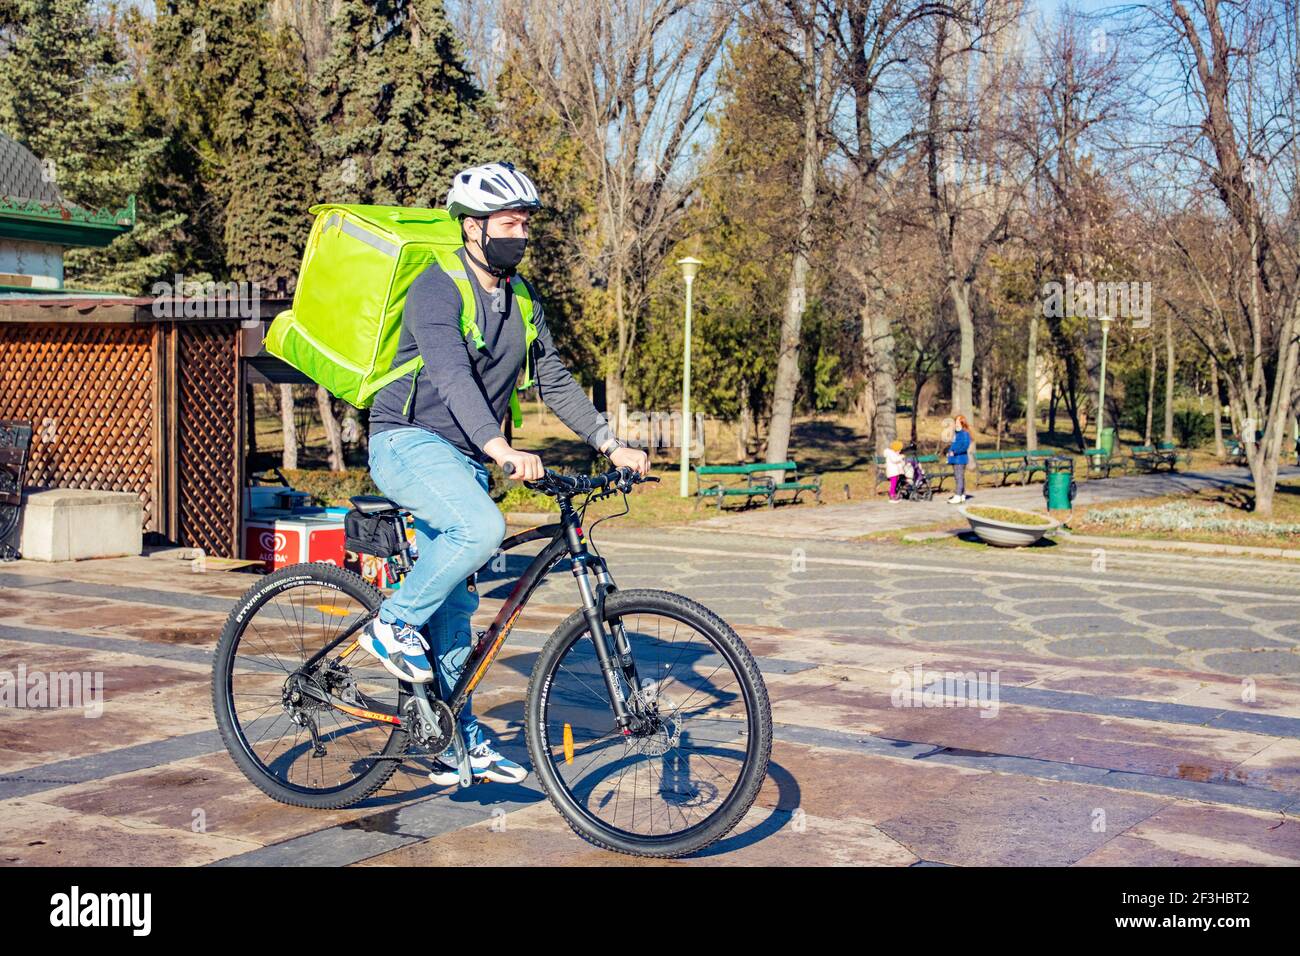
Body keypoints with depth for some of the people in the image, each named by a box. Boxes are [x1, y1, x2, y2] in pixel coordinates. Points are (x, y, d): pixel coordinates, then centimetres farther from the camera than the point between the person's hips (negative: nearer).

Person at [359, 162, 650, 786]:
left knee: (456, 604, 9)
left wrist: (612, 445, 1)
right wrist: (501, 448, -43)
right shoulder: (437, 288, -14)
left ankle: (456, 735, 17)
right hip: (409, 443, -7)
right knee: (481, 528, -33)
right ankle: (393, 625, -13)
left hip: (465, 458, 7)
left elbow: (555, 381, 12)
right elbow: (450, 374, -29)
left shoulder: (521, 301, 10)